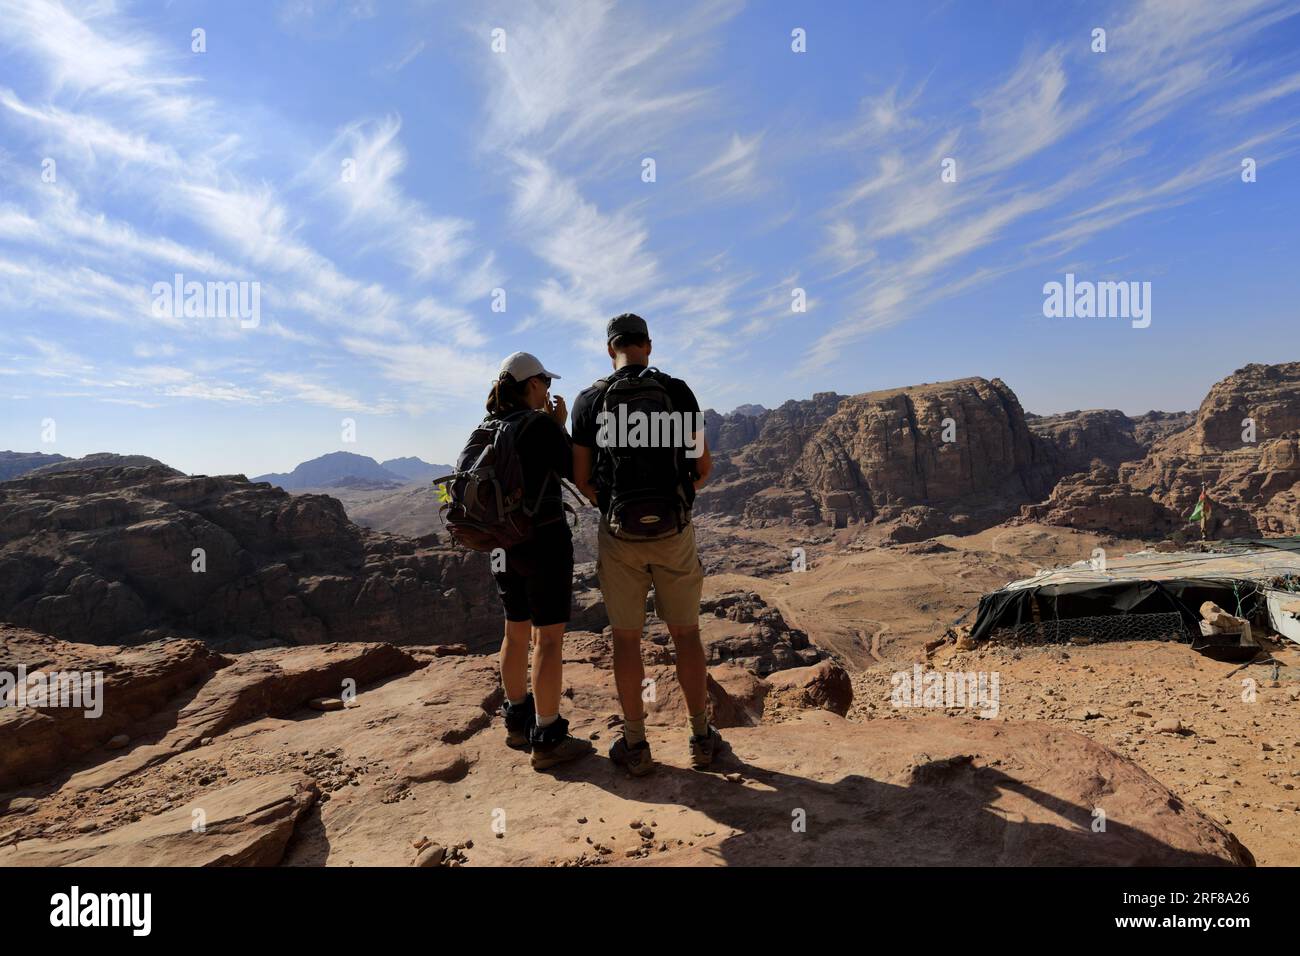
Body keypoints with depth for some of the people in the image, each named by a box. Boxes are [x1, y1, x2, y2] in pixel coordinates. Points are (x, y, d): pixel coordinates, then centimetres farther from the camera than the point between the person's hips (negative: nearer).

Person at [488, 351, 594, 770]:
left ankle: (517, 721, 31)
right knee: (550, 638, -2)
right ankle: (547, 739, 5)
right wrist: (562, 425, 2)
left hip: (506, 542, 8)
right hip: (545, 540, -8)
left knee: (517, 632, 18)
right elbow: (572, 470, -5)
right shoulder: (541, 425, -15)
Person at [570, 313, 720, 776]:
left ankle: (635, 745, 19)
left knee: (626, 638, 11)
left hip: (620, 534, 0)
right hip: (673, 531, 0)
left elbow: (582, 479, 1)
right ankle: (702, 738, 23)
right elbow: (703, 465, 0)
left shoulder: (589, 401, -2)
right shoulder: (678, 392, -3)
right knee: (686, 634, 13)